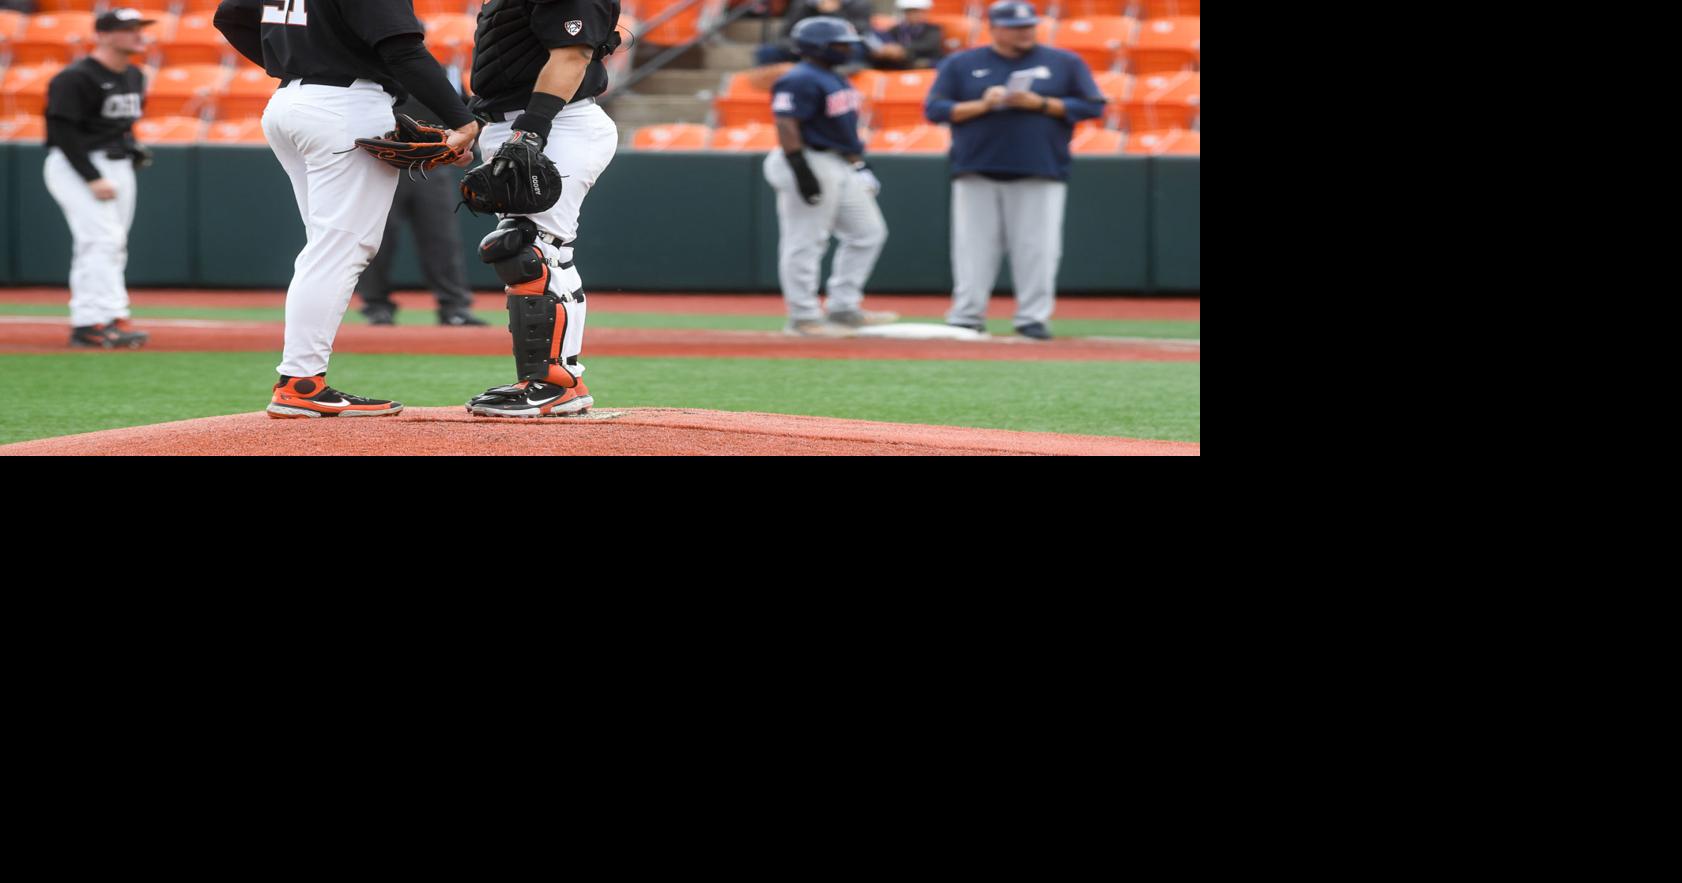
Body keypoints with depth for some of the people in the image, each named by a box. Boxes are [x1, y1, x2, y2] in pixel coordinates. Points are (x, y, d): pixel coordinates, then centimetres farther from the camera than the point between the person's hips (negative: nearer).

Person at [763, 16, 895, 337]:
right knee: (804, 242, -5)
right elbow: (786, 126, -22)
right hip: (812, 164, -11)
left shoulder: (834, 79, 17)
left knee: (868, 233, 11)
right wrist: (801, 171, -28)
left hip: (844, 166, 11)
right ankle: (803, 318, -1)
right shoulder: (799, 81, -14)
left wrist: (861, 163, 22)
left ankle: (843, 308, 14)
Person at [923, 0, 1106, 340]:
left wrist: (1040, 104, -9)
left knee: (1037, 246, -5)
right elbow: (935, 110, 4)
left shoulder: (1065, 64, 8)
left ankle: (1033, 318, 0)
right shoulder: (960, 65, 9)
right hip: (977, 170, 0)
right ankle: (965, 318, 2)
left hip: (1040, 172, 0)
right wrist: (982, 105, -12)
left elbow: (1092, 106, 4)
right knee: (974, 246, -1)